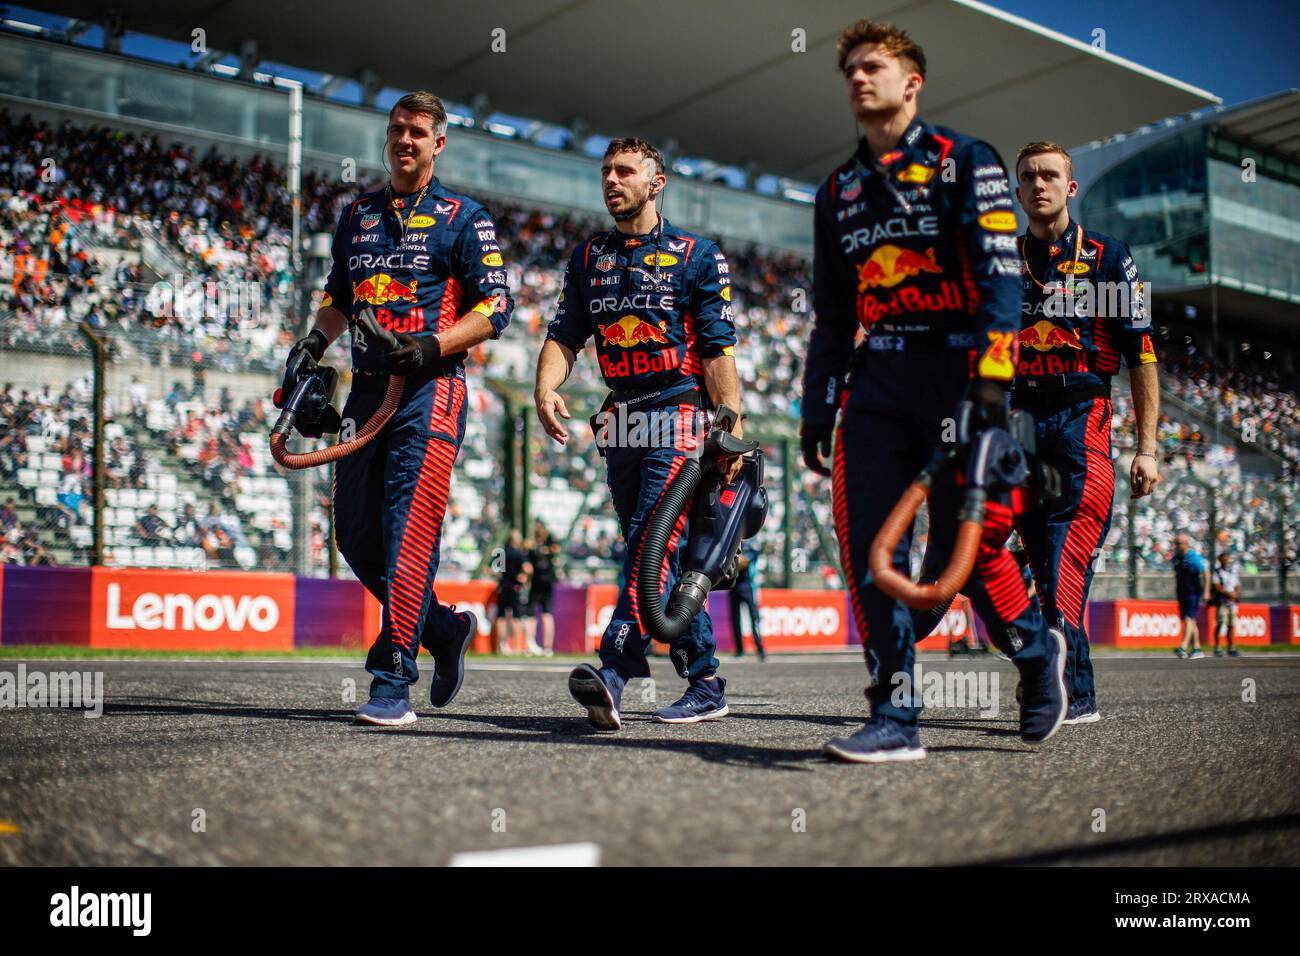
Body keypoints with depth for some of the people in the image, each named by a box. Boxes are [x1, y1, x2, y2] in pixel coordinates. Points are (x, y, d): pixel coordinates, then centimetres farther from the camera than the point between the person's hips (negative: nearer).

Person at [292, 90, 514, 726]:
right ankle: (444, 629, 25)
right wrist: (316, 340, 9)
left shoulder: (464, 217, 4)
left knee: (409, 531, -16)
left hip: (430, 388, -6)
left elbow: (495, 307, -3)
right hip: (368, 387, 6)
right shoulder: (358, 215, 21)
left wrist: (433, 345, -18)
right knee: (355, 534, 6)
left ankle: (393, 683, -14)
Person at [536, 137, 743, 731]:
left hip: (677, 417, -5)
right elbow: (564, 335, 10)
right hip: (619, 423, 6)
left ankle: (613, 676, -29)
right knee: (667, 559, 7)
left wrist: (732, 425, -10)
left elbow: (719, 348, -2)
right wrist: (547, 389, -10)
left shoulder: (697, 255, 4)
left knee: (652, 545, -18)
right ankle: (706, 685, 15)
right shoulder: (588, 257, 17)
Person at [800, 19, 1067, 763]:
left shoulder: (966, 163, 4)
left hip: (957, 373, -5)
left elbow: (1000, 275, -8)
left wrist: (993, 383, -20)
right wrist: (817, 408, 16)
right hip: (878, 381, 5)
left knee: (966, 545, -6)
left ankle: (1036, 649, 24)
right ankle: (896, 719, 0)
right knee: (868, 547, -6)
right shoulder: (839, 192, 19)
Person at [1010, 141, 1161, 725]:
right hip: (1018, 425, 3)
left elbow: (1141, 355, 4)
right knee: (1048, 569, 2)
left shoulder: (1108, 257, 7)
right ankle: (1079, 698, 7)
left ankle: (1068, 692, -18)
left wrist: (1146, 449, -3)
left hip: (1083, 420, -3)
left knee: (1064, 563, -17)